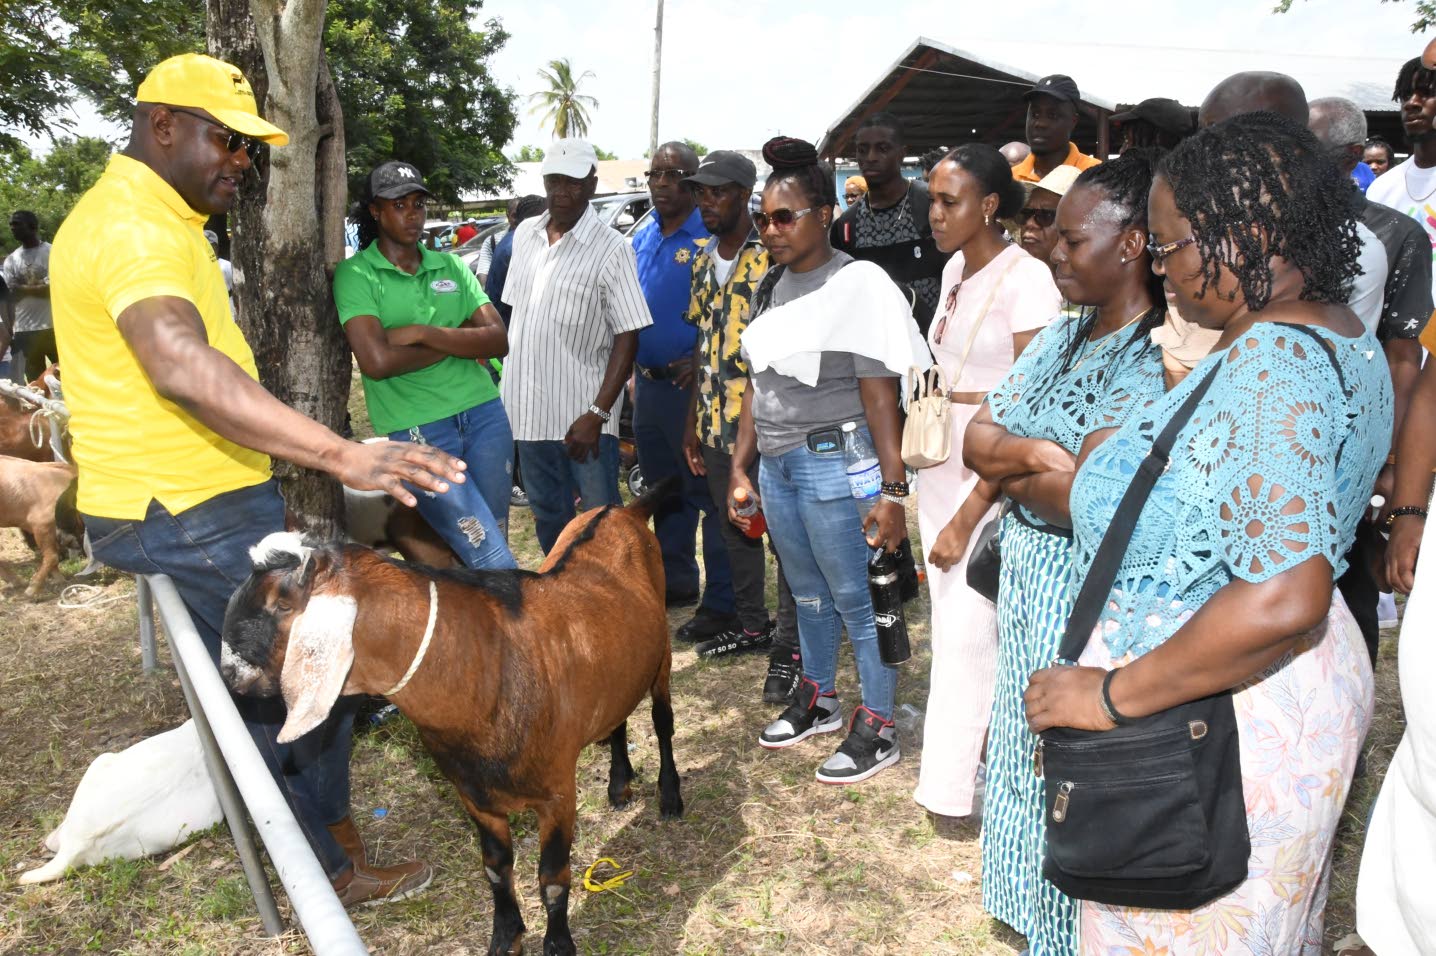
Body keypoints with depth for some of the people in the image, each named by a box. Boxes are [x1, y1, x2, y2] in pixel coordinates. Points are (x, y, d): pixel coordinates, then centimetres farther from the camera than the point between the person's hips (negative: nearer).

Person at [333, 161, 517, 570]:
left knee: (494, 546, 9)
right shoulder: (355, 273, -1)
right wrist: (458, 339, -6)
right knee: (495, 562, -10)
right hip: (418, 431, -5)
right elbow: (377, 361, -16)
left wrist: (422, 333, -11)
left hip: (484, 414, 5)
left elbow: (498, 340, 1)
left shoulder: (451, 266, 13)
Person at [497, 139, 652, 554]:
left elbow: (627, 337, -14)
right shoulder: (524, 234, 6)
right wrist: (507, 385, 11)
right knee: (548, 516, 19)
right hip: (528, 408, 6)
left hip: (582, 414, -6)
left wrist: (597, 414, -20)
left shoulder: (611, 249, -11)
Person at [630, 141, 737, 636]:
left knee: (709, 494, -3)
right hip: (648, 384, 8)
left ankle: (721, 604, 4)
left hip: (692, 385, -8)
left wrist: (703, 362, -22)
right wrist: (636, 371, 11)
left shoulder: (711, 238, -11)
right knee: (663, 491, 18)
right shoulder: (642, 239, 13)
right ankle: (675, 581, 33)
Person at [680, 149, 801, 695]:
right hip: (716, 421, 8)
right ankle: (752, 625, 35)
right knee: (734, 529, 18)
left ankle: (789, 648, 10)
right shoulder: (703, 260, 12)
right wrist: (692, 419, 15)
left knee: (785, 534, 0)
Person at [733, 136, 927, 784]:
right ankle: (817, 701, 38)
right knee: (808, 595, 20)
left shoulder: (858, 285, -12)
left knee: (857, 600, 3)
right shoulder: (773, 285, 10)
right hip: (776, 463, 7)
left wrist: (893, 492, -18)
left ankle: (877, 729, 19)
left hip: (833, 461, -7)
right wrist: (739, 466, 13)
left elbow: (880, 399, -16)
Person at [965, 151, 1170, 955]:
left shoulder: (1154, 360, -20)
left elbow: (1080, 498, -27)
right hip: (1026, 583, 8)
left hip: (1086, 599, -8)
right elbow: (978, 441, 2)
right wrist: (1040, 456, -16)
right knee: (1027, 753, 21)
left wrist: (1013, 471, -9)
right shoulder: (1063, 337, 7)